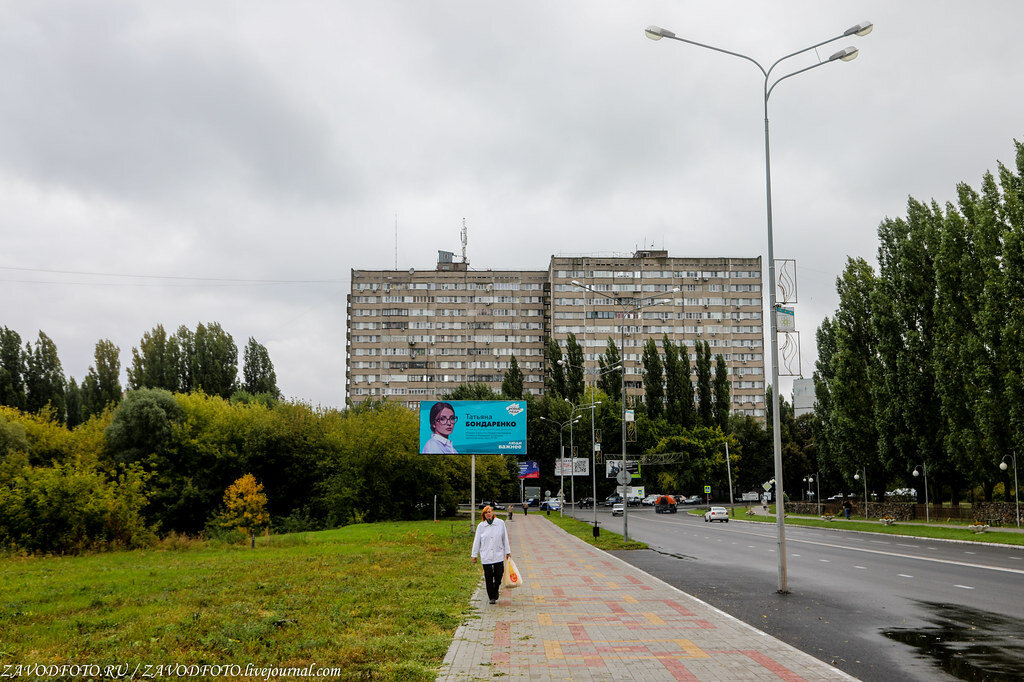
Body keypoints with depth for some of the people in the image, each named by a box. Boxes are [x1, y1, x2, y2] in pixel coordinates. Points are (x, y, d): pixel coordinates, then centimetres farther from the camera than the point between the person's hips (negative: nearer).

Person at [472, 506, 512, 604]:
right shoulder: (481, 526, 2)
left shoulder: (500, 523, 2)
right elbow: (477, 541, 7)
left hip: (499, 554, 0)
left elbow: (505, 538, 8)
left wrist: (508, 552, 8)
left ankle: (495, 590, 28)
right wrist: (474, 555, 8)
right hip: (486, 556, 0)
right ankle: (491, 597, 13)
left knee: (499, 575, -1)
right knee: (488, 577, 1)